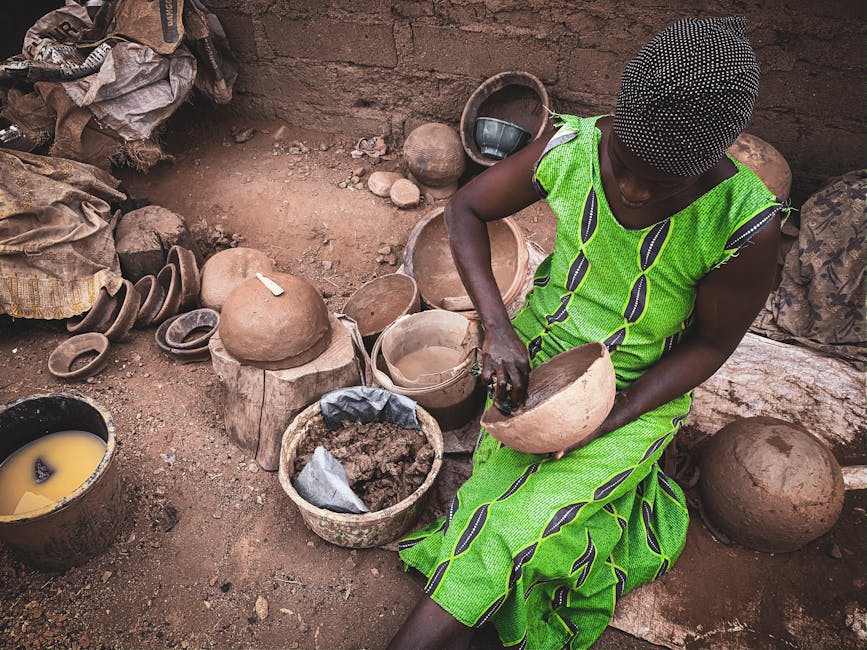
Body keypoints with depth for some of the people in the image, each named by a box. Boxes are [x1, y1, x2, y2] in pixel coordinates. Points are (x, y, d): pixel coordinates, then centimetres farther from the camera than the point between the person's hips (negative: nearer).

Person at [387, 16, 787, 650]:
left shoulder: (745, 224, -25)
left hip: (641, 392, -3)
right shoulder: (571, 149, -19)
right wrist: (497, 326, -20)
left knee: (508, 530, -11)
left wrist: (603, 424, -19)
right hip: (536, 356, 4)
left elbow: (712, 343, -11)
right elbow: (465, 209, -7)